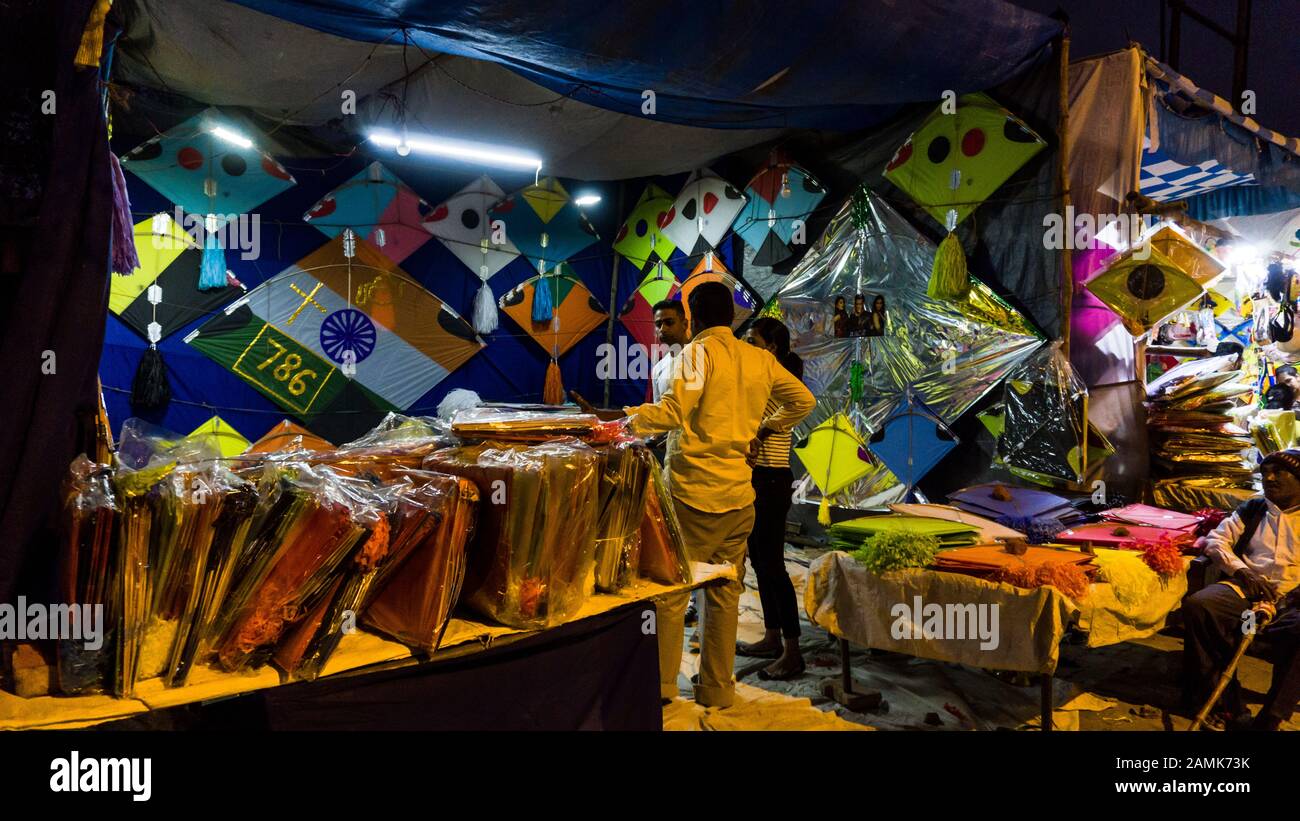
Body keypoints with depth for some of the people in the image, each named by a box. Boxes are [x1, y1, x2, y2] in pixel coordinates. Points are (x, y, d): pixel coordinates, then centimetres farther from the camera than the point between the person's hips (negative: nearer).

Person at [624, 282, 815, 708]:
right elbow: (804, 400, 17)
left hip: (696, 489, -6)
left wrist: (632, 418, -7)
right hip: (739, 493, 6)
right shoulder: (761, 359, 9)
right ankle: (718, 688, 19)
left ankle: (662, 685, 6)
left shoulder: (698, 352, -8)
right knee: (725, 593, 12)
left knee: (671, 589, 3)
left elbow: (674, 412, -19)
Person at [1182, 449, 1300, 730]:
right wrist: (1242, 573, -3)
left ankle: (1269, 720, -26)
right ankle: (1226, 703, -23)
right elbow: (1216, 540, 15)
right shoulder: (1252, 510, 22)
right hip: (1245, 590, 3)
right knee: (1197, 605, -29)